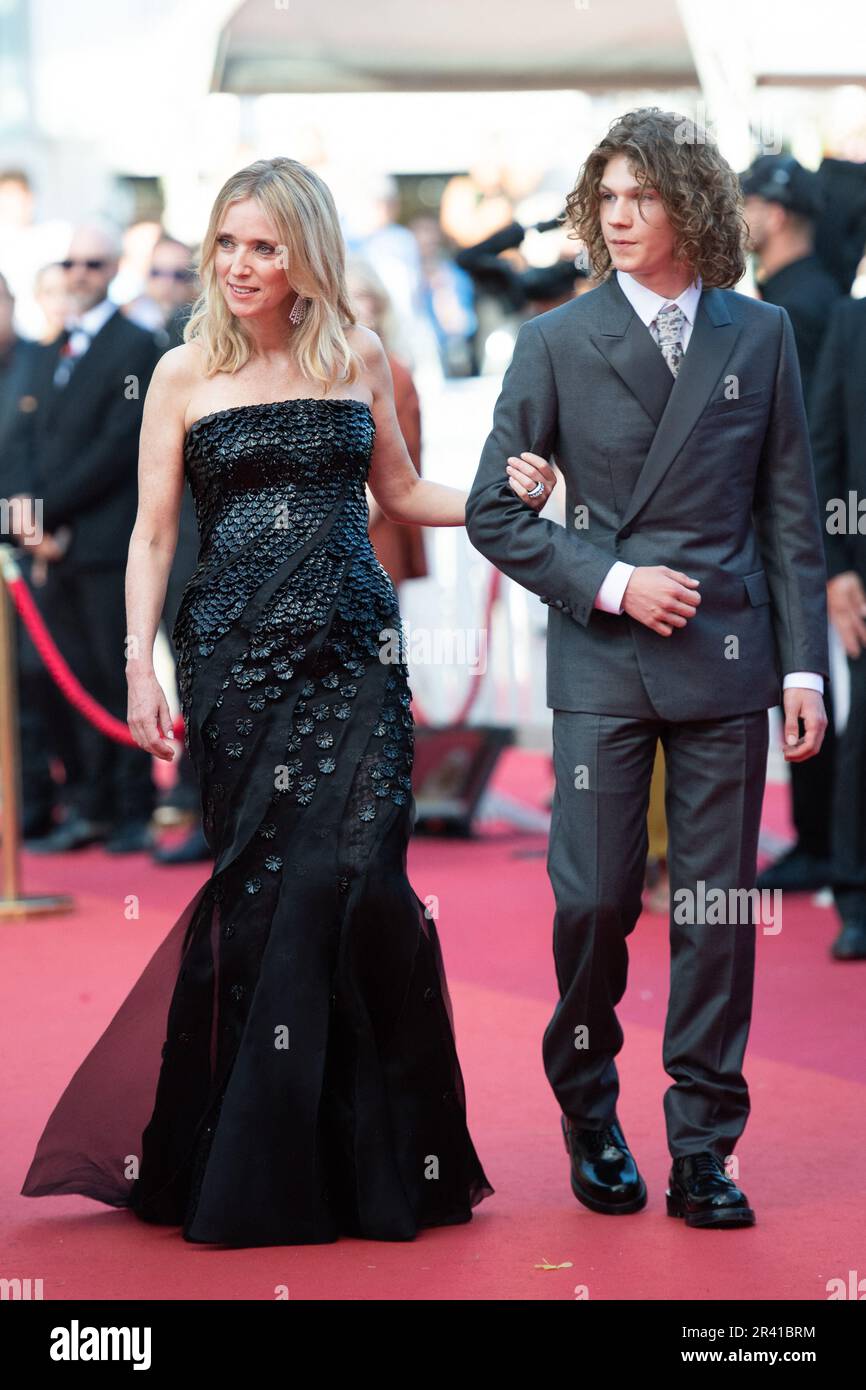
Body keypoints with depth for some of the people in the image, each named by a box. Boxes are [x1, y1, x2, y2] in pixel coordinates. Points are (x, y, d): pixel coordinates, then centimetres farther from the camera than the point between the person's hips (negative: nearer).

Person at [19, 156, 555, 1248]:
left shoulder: (358, 359, 9)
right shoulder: (185, 374, 5)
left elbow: (397, 490, 19)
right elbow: (152, 531, 4)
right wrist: (140, 669, -5)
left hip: (353, 654, 1)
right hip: (236, 655, -1)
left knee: (353, 876, -10)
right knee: (258, 893, -2)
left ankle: (375, 1158, 4)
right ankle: (255, 1170, 11)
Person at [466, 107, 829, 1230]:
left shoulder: (760, 336, 6)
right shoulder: (557, 343, 2)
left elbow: (790, 512, 7)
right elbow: (493, 515, 2)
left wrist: (804, 666, 2)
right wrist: (611, 581, -9)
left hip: (727, 663, 1)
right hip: (602, 667, -1)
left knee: (716, 909, 2)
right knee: (595, 898, 0)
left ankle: (702, 1149, 12)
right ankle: (589, 1116, 22)